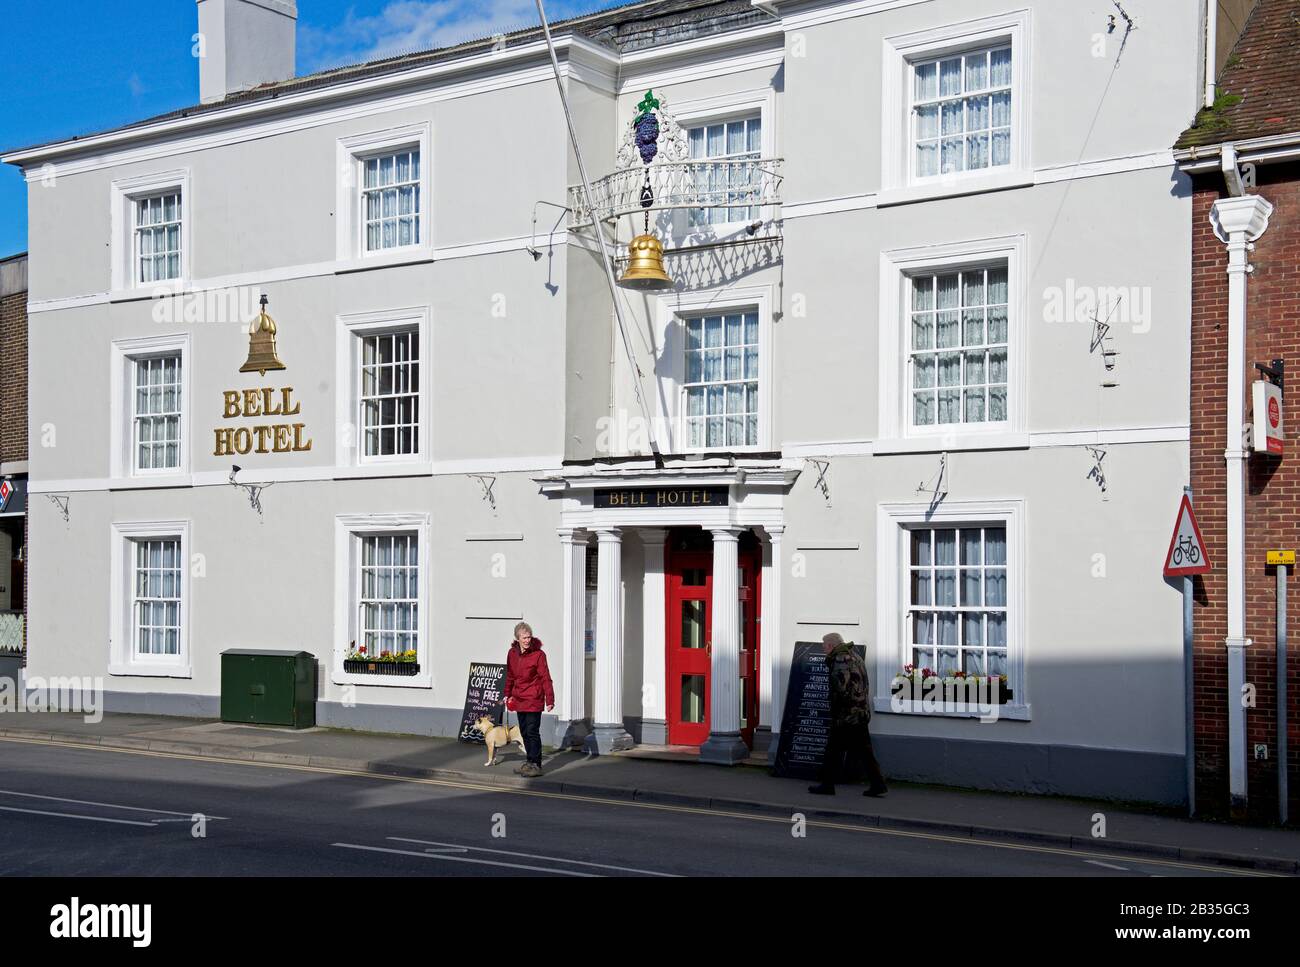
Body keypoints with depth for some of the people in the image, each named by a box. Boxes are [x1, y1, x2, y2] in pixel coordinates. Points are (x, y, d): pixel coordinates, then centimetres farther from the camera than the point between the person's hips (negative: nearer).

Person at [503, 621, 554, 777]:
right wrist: (507, 694, 20)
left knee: (532, 732, -7)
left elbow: (545, 678, -12)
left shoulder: (538, 654, -12)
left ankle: (536, 765, -1)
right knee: (524, 732, 13)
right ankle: (530, 762, 23)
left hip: (534, 700, -6)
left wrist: (550, 699, -14)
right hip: (519, 699, 6)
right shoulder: (512, 653, 5)